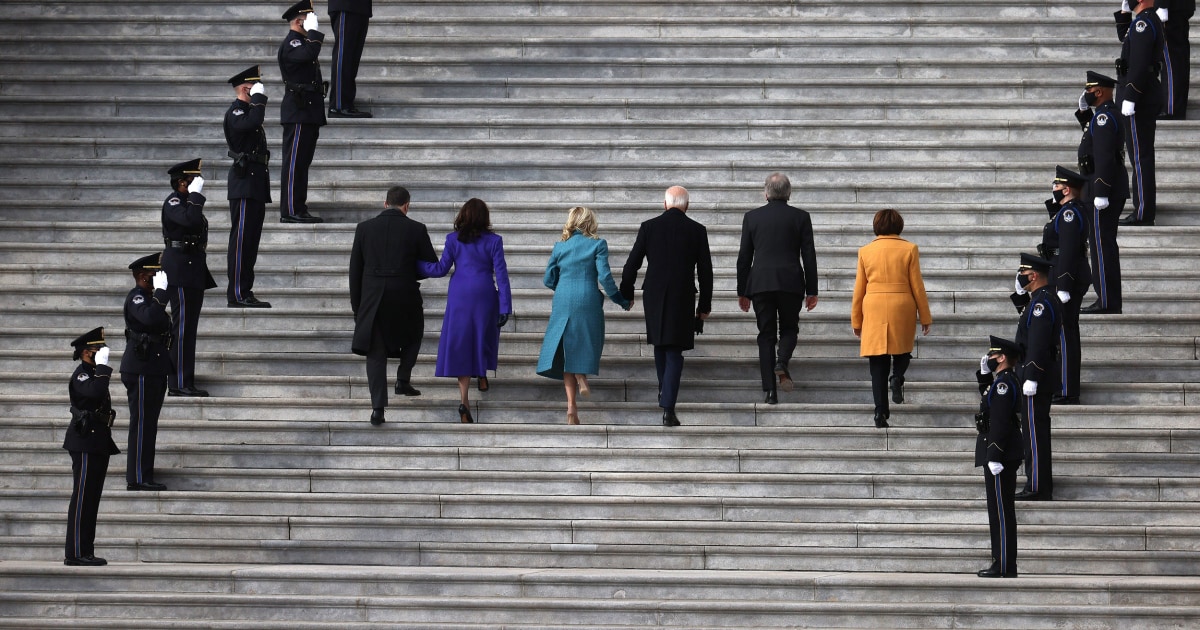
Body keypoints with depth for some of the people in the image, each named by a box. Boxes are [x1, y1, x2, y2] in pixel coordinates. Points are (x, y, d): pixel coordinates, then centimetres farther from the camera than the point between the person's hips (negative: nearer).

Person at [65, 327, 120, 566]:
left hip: (98, 443, 10)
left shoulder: (93, 374, 19)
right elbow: (95, 392, -31)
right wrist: (103, 365, -23)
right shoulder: (81, 374, -10)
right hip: (86, 443, -10)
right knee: (82, 498, -9)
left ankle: (85, 552, 12)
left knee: (91, 499, 9)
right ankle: (76, 553, -9)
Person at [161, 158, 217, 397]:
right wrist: (196, 194, -21)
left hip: (193, 269, 10)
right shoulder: (173, 202, -11)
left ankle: (185, 382, 15)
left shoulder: (187, 201, 18)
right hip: (180, 267, -10)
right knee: (183, 326, -10)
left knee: (188, 327, 11)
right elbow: (190, 220, -31)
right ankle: (179, 383, -10)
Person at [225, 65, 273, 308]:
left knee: (251, 240, 10)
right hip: (245, 183, -10)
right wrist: (259, 99, -16)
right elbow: (252, 122, -31)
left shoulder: (248, 111, 22)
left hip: (256, 185, 10)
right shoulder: (234, 112, -8)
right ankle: (237, 294, -10)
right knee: (241, 239, -10)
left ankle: (245, 292, 12)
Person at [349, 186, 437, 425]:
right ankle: (403, 379, 17)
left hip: (373, 299, 1)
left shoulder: (365, 228, 2)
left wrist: (356, 305, 13)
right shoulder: (416, 230, -3)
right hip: (405, 297, -1)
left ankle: (378, 408, -1)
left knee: (376, 352, 6)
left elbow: (355, 270, 5)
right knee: (413, 336, 29)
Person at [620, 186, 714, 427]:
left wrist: (626, 294, 15)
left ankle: (665, 390, 36)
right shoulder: (697, 230, -1)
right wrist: (704, 305, 9)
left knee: (660, 344, 25)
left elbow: (632, 264, 1)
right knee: (674, 352, 1)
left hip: (654, 296, 1)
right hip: (683, 299, -1)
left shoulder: (648, 227, 0)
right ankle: (668, 407, -11)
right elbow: (705, 271, 1)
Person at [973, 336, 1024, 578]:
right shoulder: (1002, 381, 14)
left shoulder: (1004, 383, -16)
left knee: (1001, 510, -8)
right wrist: (984, 373, 20)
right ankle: (1004, 564, 16)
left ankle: (1004, 566, -6)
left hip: (999, 455, -10)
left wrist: (994, 457, -24)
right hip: (1001, 455, 10)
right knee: (1001, 510, 12)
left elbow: (1000, 422, -22)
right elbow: (989, 400, 34)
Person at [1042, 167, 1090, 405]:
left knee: (1064, 334, -9)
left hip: (1066, 279, -11)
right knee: (1064, 334, 13)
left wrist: (1062, 287, -25)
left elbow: (1068, 251, -22)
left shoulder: (1069, 213, -15)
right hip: (1067, 280, 11)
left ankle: (1067, 393, -8)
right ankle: (1063, 388, 18)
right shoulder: (1065, 211, 17)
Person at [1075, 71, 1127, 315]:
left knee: (1102, 246, -8)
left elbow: (1104, 156, -24)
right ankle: (1110, 300, 17)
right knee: (1106, 245, 13)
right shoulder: (1110, 114, 14)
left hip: (1101, 190, -10)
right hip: (1111, 190, 10)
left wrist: (1101, 193, -26)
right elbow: (1093, 135, 32)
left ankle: (1106, 302, -7)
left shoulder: (1104, 116, -17)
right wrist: (1083, 111, 16)